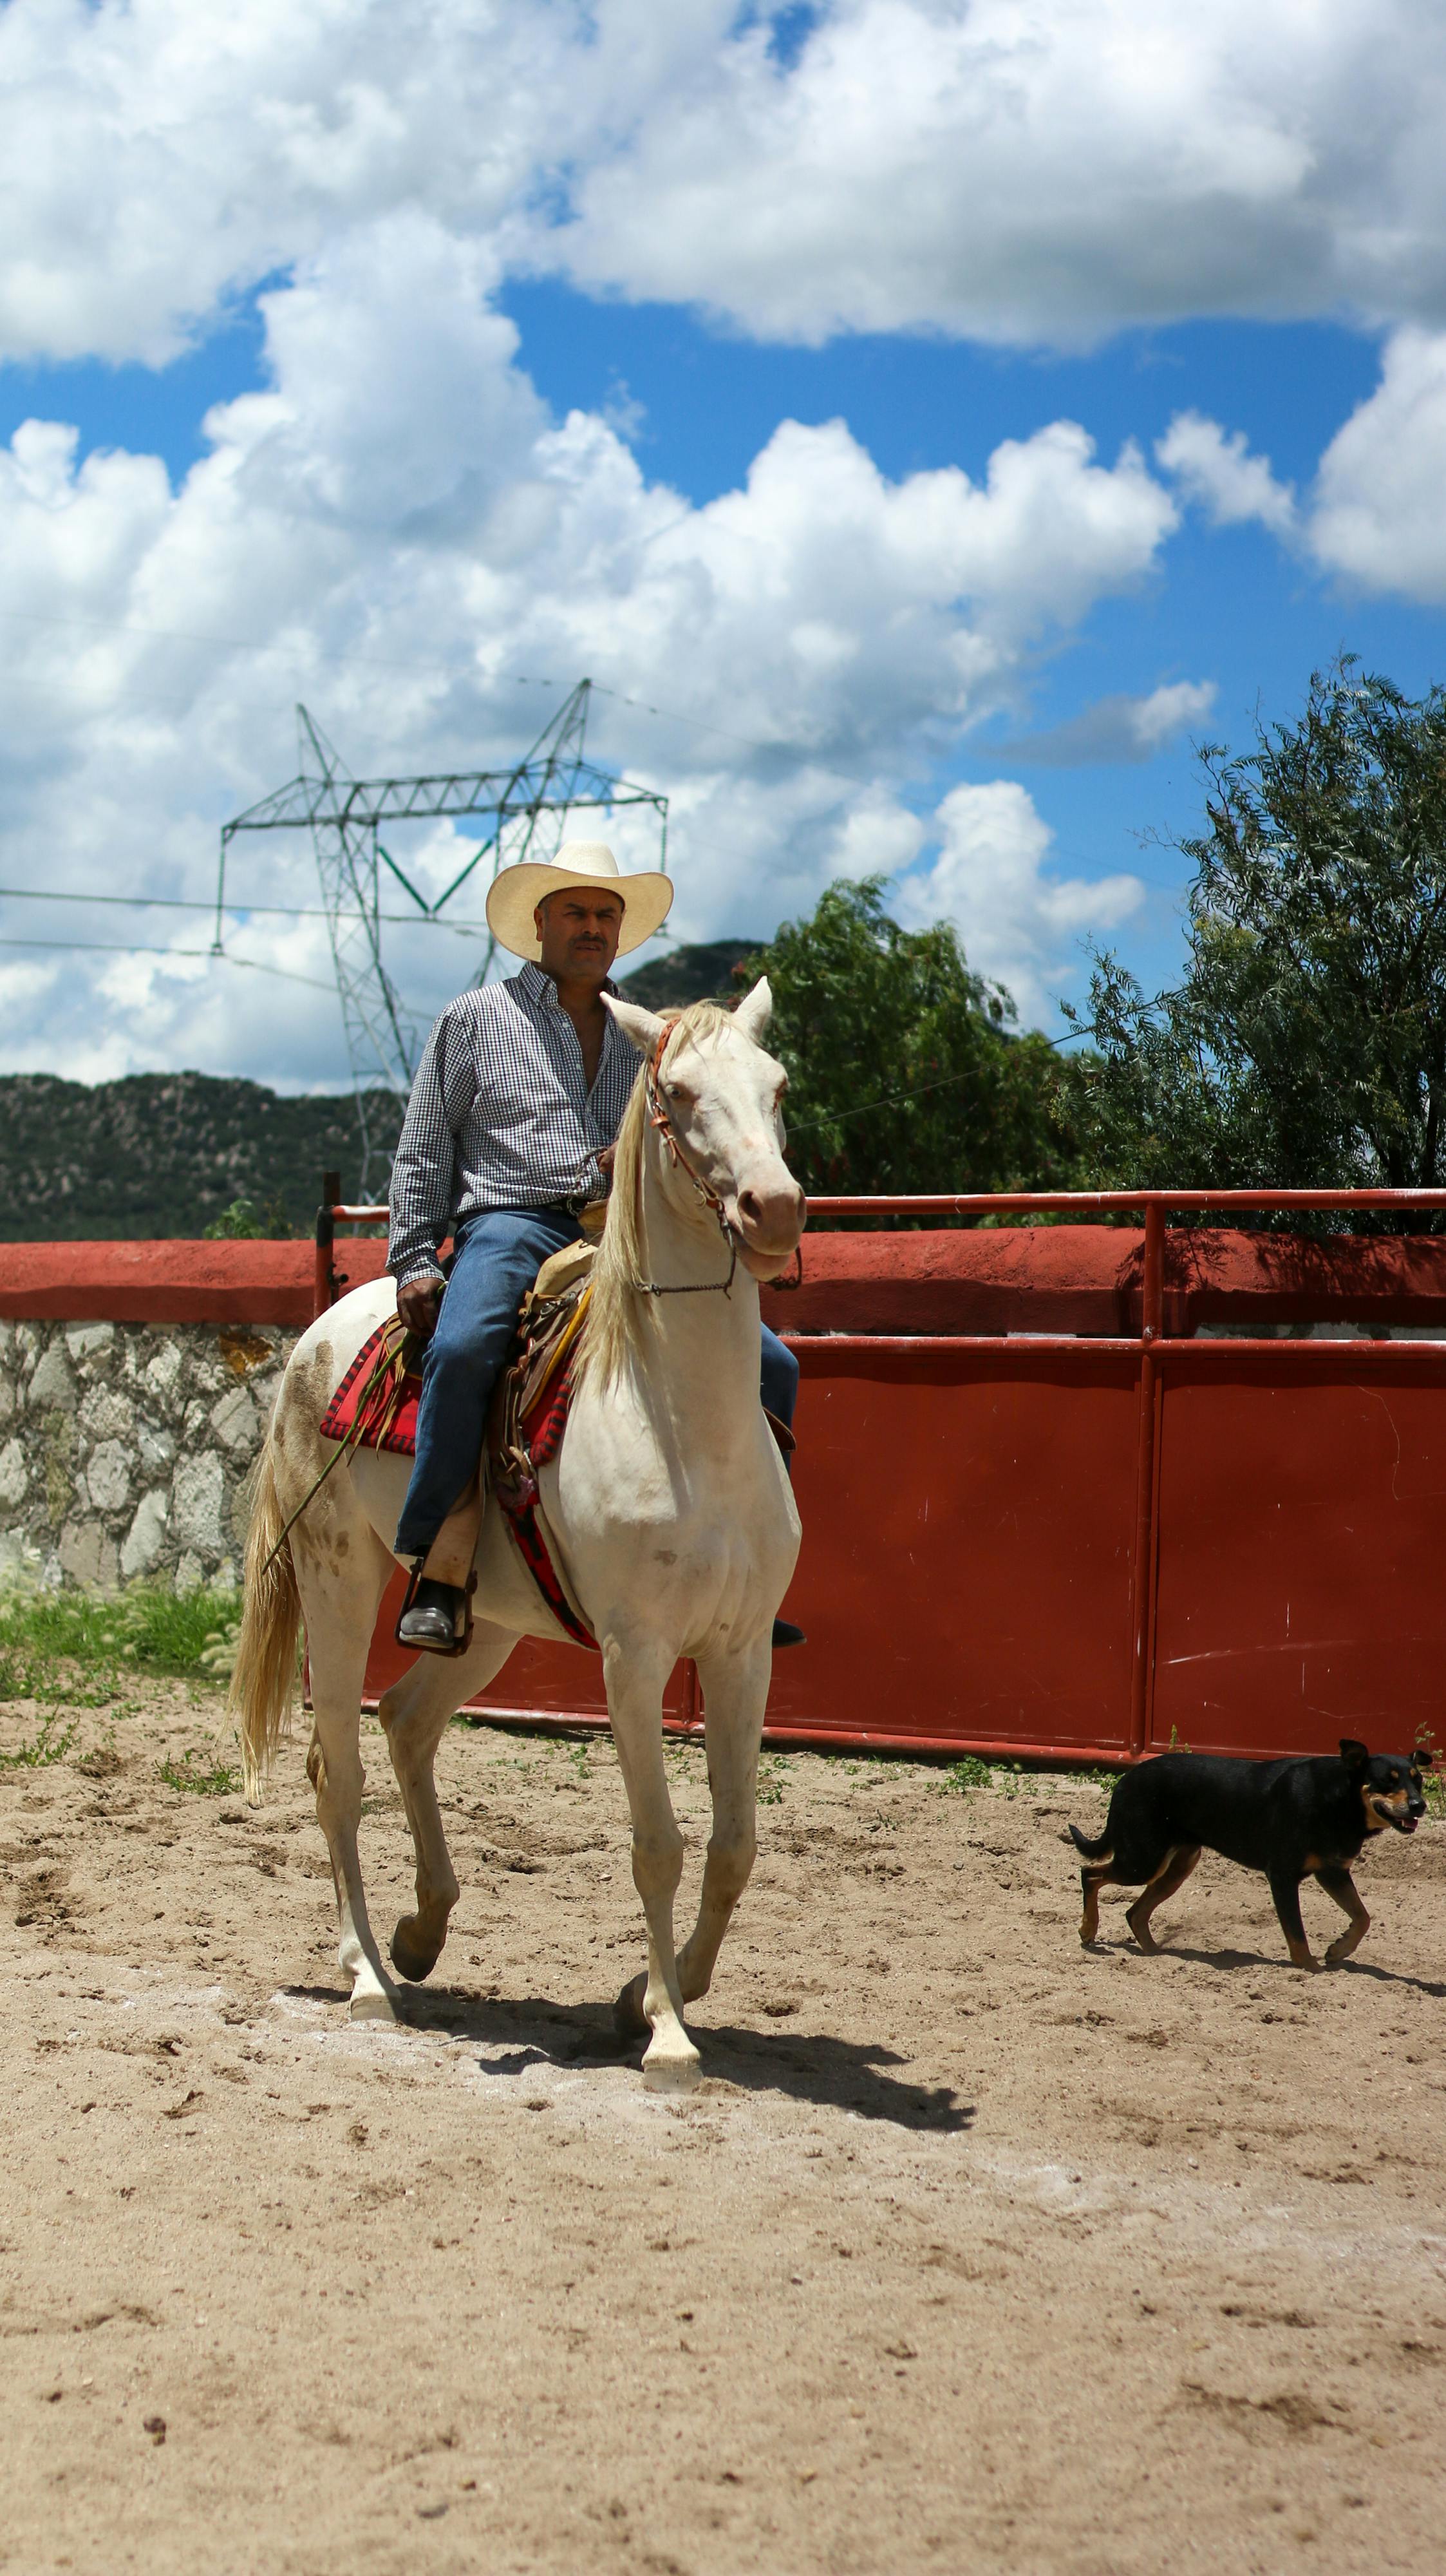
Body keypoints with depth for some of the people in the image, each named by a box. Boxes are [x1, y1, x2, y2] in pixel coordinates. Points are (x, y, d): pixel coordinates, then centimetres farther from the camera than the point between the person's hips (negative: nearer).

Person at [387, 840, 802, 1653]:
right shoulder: (477, 1019, 14)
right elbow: (424, 1153, 12)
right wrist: (414, 1263, 0)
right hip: (512, 1225, -4)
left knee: (770, 1367, -10)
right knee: (462, 1350, -38)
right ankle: (441, 1568, -31)